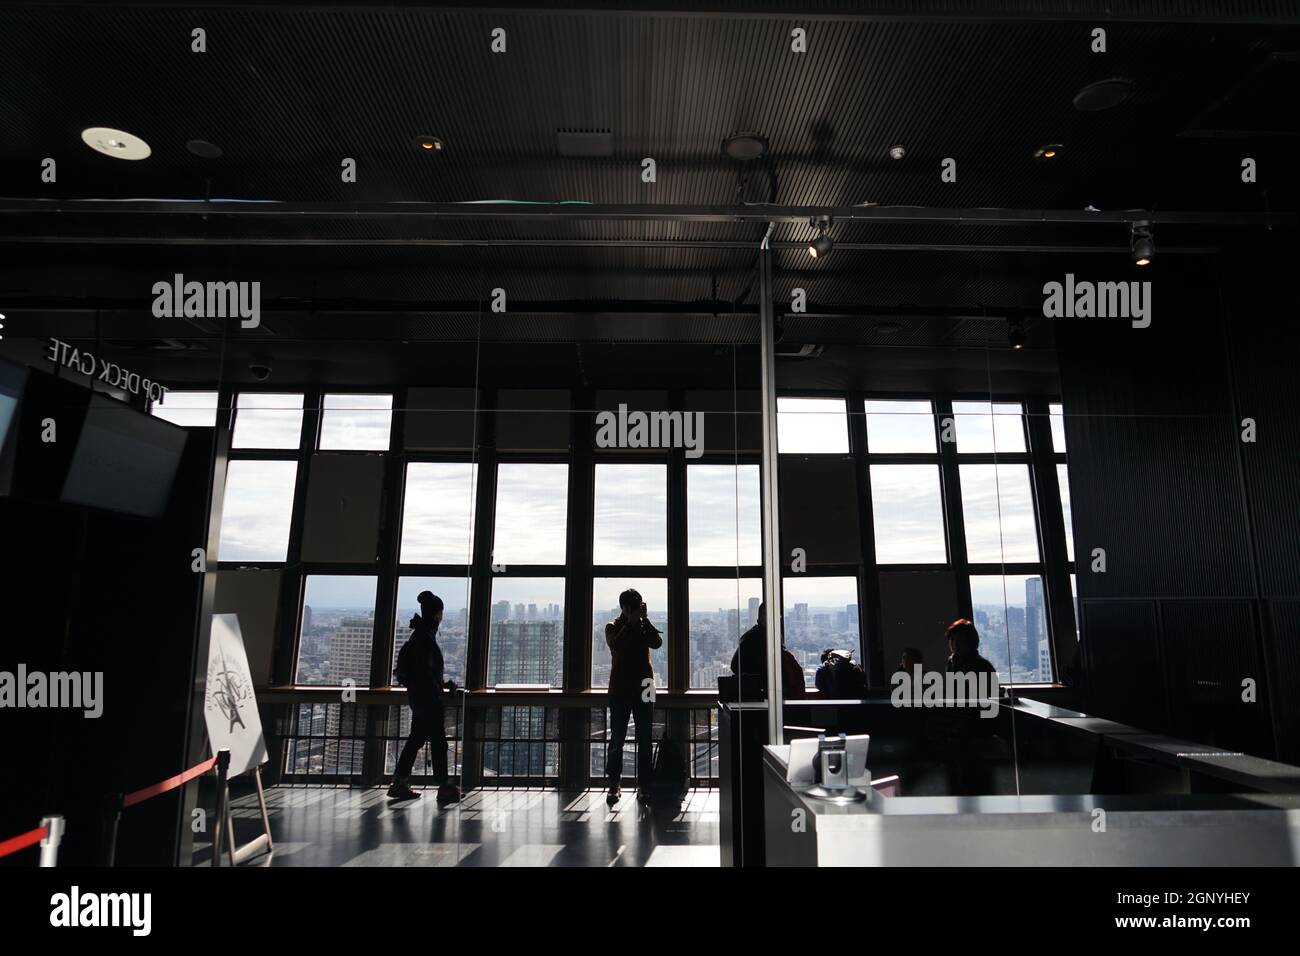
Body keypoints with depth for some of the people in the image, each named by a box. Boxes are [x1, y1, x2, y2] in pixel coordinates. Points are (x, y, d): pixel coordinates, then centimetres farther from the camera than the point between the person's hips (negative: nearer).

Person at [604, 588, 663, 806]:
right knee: (617, 739, 0)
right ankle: (614, 785, 9)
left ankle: (643, 786, 8)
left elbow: (657, 642, -12)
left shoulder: (644, 627, 8)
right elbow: (615, 645, -18)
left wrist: (644, 620, -16)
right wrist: (630, 622, -19)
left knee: (645, 740, 2)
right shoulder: (613, 627, 3)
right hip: (619, 690, -1)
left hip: (643, 689, 2)